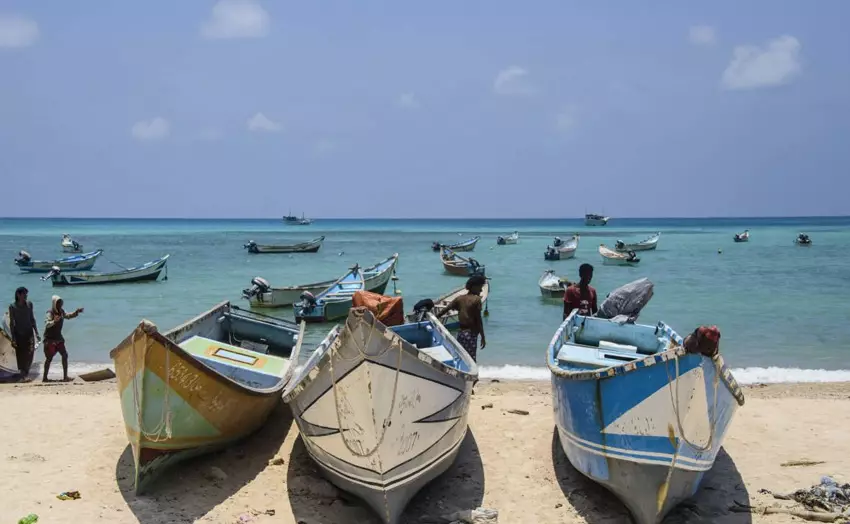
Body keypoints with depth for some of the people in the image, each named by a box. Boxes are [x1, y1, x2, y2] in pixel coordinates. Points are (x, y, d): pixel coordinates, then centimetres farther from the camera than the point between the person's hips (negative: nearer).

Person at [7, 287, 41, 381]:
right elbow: (11, 323, -4)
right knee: (20, 355, 1)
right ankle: (23, 374, 9)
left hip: (29, 332, 2)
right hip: (18, 334, -2)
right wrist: (13, 338, -9)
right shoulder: (12, 306, -5)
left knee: (30, 353, -8)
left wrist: (36, 333, 10)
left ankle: (25, 374, 2)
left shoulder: (29, 304, 4)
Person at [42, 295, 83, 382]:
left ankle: (65, 376, 10)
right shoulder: (50, 313, -19)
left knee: (64, 355, 4)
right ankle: (45, 377, 6)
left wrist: (76, 312, 6)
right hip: (50, 339, -7)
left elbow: (68, 316, 21)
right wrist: (54, 321, -53)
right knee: (49, 357, -4)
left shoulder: (61, 311, 3)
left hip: (58, 338, 7)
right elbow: (47, 324, -33)